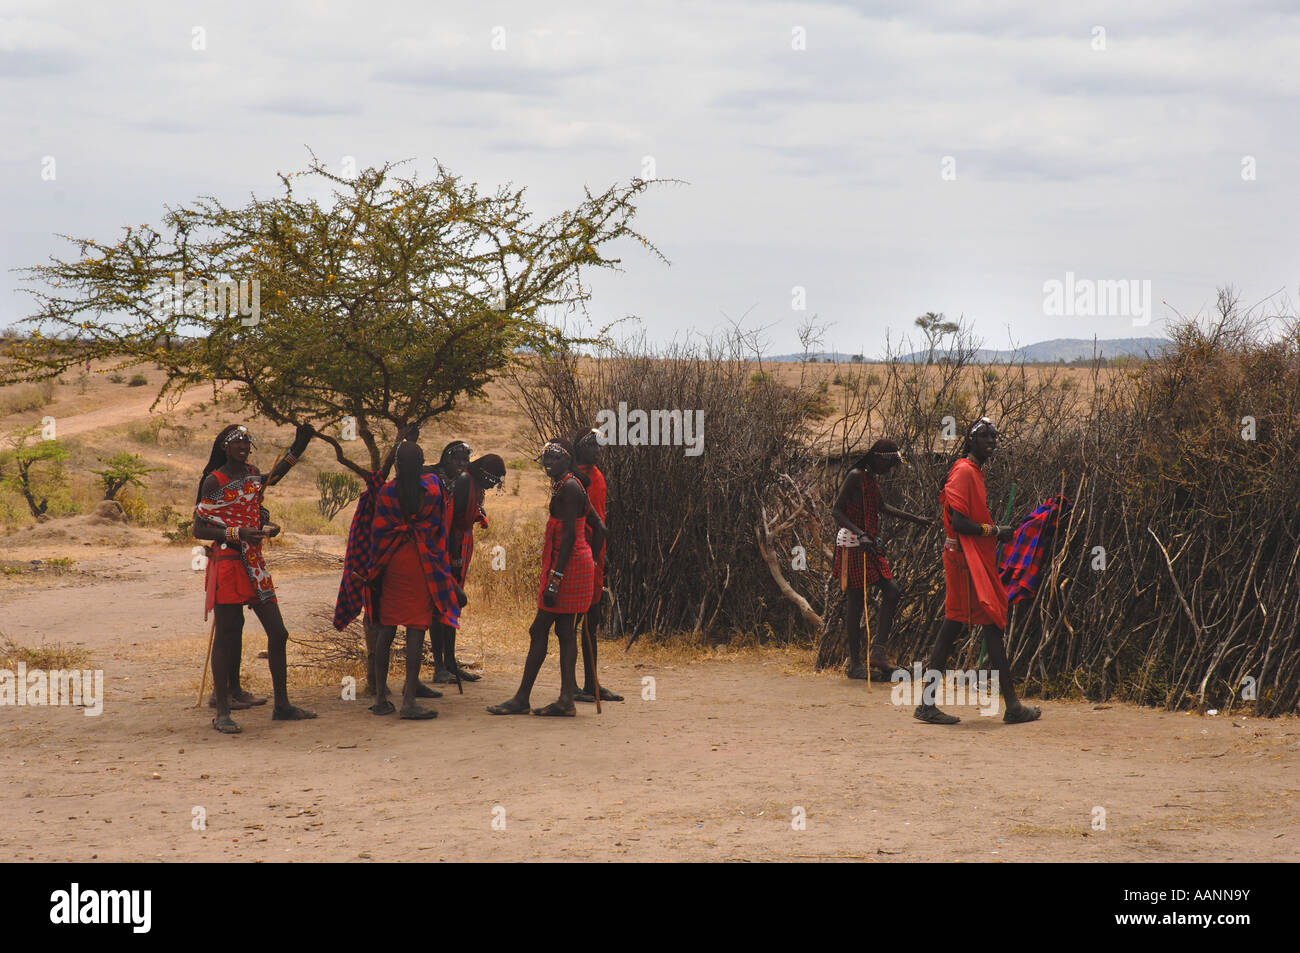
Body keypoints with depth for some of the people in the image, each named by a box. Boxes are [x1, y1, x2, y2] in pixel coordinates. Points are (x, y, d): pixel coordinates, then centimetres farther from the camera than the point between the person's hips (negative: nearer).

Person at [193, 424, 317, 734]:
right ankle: (222, 712, 1)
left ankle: (282, 705, 16)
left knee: (278, 633, 5)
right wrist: (237, 533, -20)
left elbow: (270, 479, 37)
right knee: (225, 636, -5)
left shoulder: (252, 474, 13)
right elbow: (199, 530, -10)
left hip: (255, 563, 7)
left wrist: (298, 447, 30)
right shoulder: (214, 481, -7)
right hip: (227, 564, -7)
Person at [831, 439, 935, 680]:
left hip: (869, 545, 9)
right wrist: (859, 533, -28)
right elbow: (836, 510, -16)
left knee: (891, 590, 0)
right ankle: (855, 664, -1)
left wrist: (916, 519, 37)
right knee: (856, 600, -5)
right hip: (852, 545, -9)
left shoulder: (873, 479, 16)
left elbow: (881, 507, 33)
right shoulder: (855, 476, -11)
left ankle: (877, 653, 2)